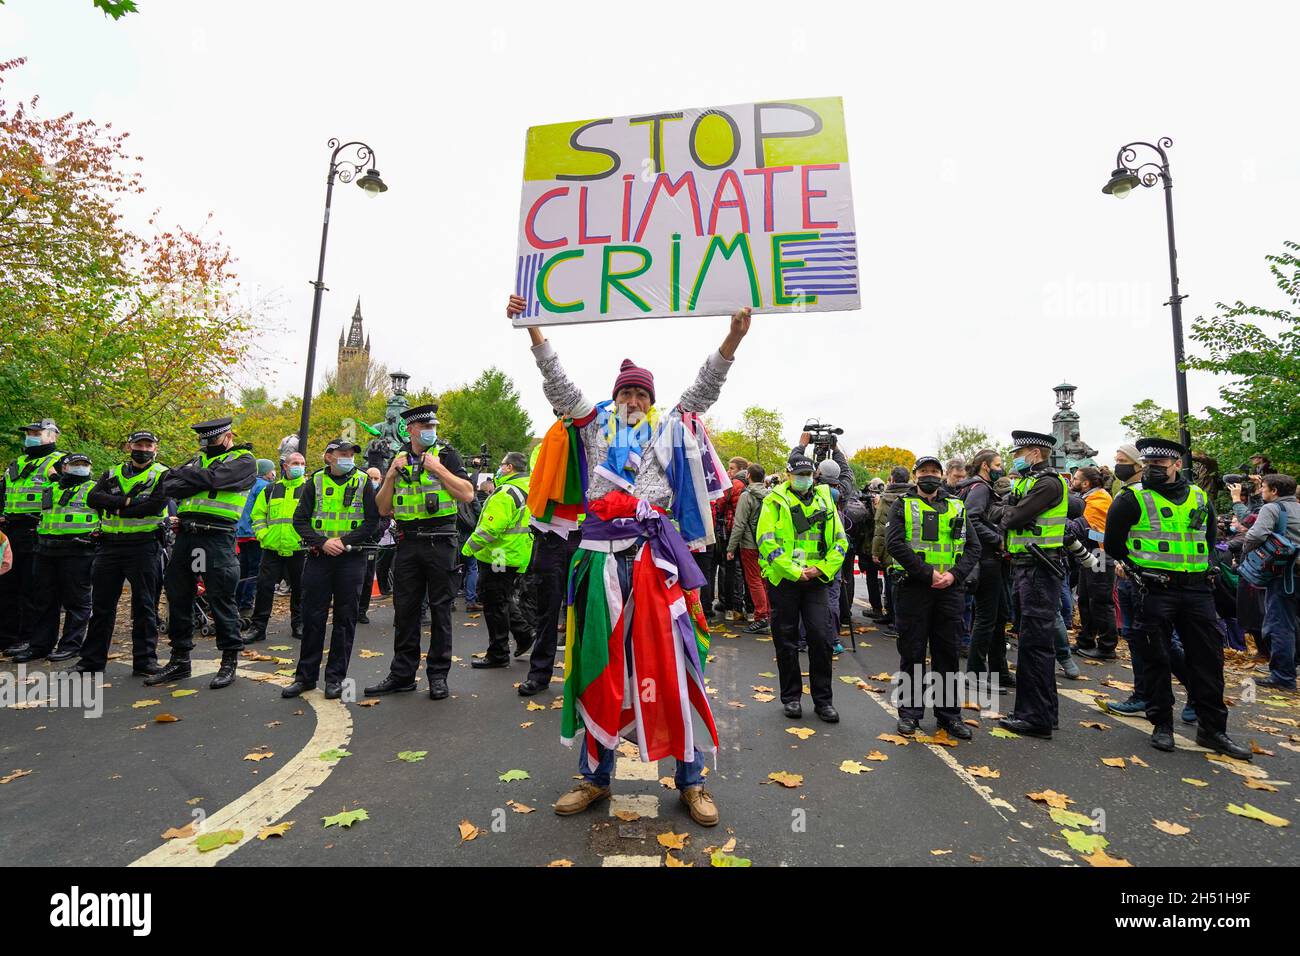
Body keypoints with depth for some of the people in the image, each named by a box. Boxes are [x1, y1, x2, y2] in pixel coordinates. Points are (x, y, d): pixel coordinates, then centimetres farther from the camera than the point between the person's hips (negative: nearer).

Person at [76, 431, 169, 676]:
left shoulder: (162, 474, 2)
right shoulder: (112, 474, 15)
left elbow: (155, 506, -14)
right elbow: (92, 498, -2)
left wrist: (116, 508, -10)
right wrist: (125, 501, -15)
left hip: (144, 547, -4)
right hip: (109, 545, 4)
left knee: (144, 606, 0)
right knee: (101, 605, 11)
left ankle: (145, 661, 6)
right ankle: (92, 659, 23)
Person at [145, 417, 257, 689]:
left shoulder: (243, 460, 1)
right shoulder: (198, 459, 20)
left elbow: (213, 478, -15)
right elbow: (169, 485, 6)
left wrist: (182, 476, -1)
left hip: (217, 537, -7)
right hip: (185, 534, 7)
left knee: (221, 598, -2)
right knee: (178, 597, 11)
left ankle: (230, 660, 9)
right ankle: (179, 659, 24)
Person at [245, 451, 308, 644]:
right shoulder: (271, 489, 11)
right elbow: (257, 513, 16)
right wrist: (262, 533, 2)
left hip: (299, 549, -2)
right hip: (272, 548, 2)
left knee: (299, 588, 8)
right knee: (264, 586, 1)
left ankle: (298, 625, 21)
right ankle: (258, 627, 11)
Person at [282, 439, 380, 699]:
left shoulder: (363, 482, 4)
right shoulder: (315, 482, 8)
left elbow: (373, 521, -1)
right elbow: (300, 520, 4)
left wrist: (344, 541, -12)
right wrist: (322, 542, -11)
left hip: (351, 559, -1)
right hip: (318, 558, 1)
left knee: (345, 619, 4)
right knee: (312, 617, 5)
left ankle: (336, 678, 14)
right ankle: (305, 676, 19)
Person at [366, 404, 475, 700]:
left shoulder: (446, 454, 0)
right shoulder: (398, 459, 11)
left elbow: (468, 494, -13)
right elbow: (383, 509, 9)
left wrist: (437, 468, -14)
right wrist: (391, 475, -4)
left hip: (440, 541, -4)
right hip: (408, 542, 4)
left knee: (440, 609, 3)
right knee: (405, 609, 10)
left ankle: (438, 675, 14)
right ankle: (402, 674, 22)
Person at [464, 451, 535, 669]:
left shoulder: (505, 493, -20)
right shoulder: (528, 490, 10)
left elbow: (490, 528, -24)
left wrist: (469, 547, -12)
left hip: (499, 559, -9)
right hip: (519, 559, 9)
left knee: (494, 604, 2)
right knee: (506, 600, 23)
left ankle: (498, 655, 11)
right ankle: (525, 636, 24)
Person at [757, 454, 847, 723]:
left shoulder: (824, 500, 11)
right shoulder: (775, 502, -1)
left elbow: (840, 540, 10)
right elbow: (766, 542, -11)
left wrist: (823, 568, -5)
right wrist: (794, 571, -15)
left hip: (817, 580, 3)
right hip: (783, 580, -2)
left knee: (821, 638, 1)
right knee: (786, 640, 7)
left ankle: (823, 700, 16)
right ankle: (791, 696, 22)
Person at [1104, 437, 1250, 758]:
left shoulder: (1200, 499, 11)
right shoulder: (1132, 499, -3)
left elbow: (1209, 541, 22)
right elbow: (1113, 544, 1)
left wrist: (1200, 571, 13)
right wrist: (1137, 568, 6)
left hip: (1197, 590, 4)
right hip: (1154, 591, -4)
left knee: (1208, 657, 6)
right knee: (1157, 658, 3)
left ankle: (1212, 728, 18)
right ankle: (1162, 725, 15)